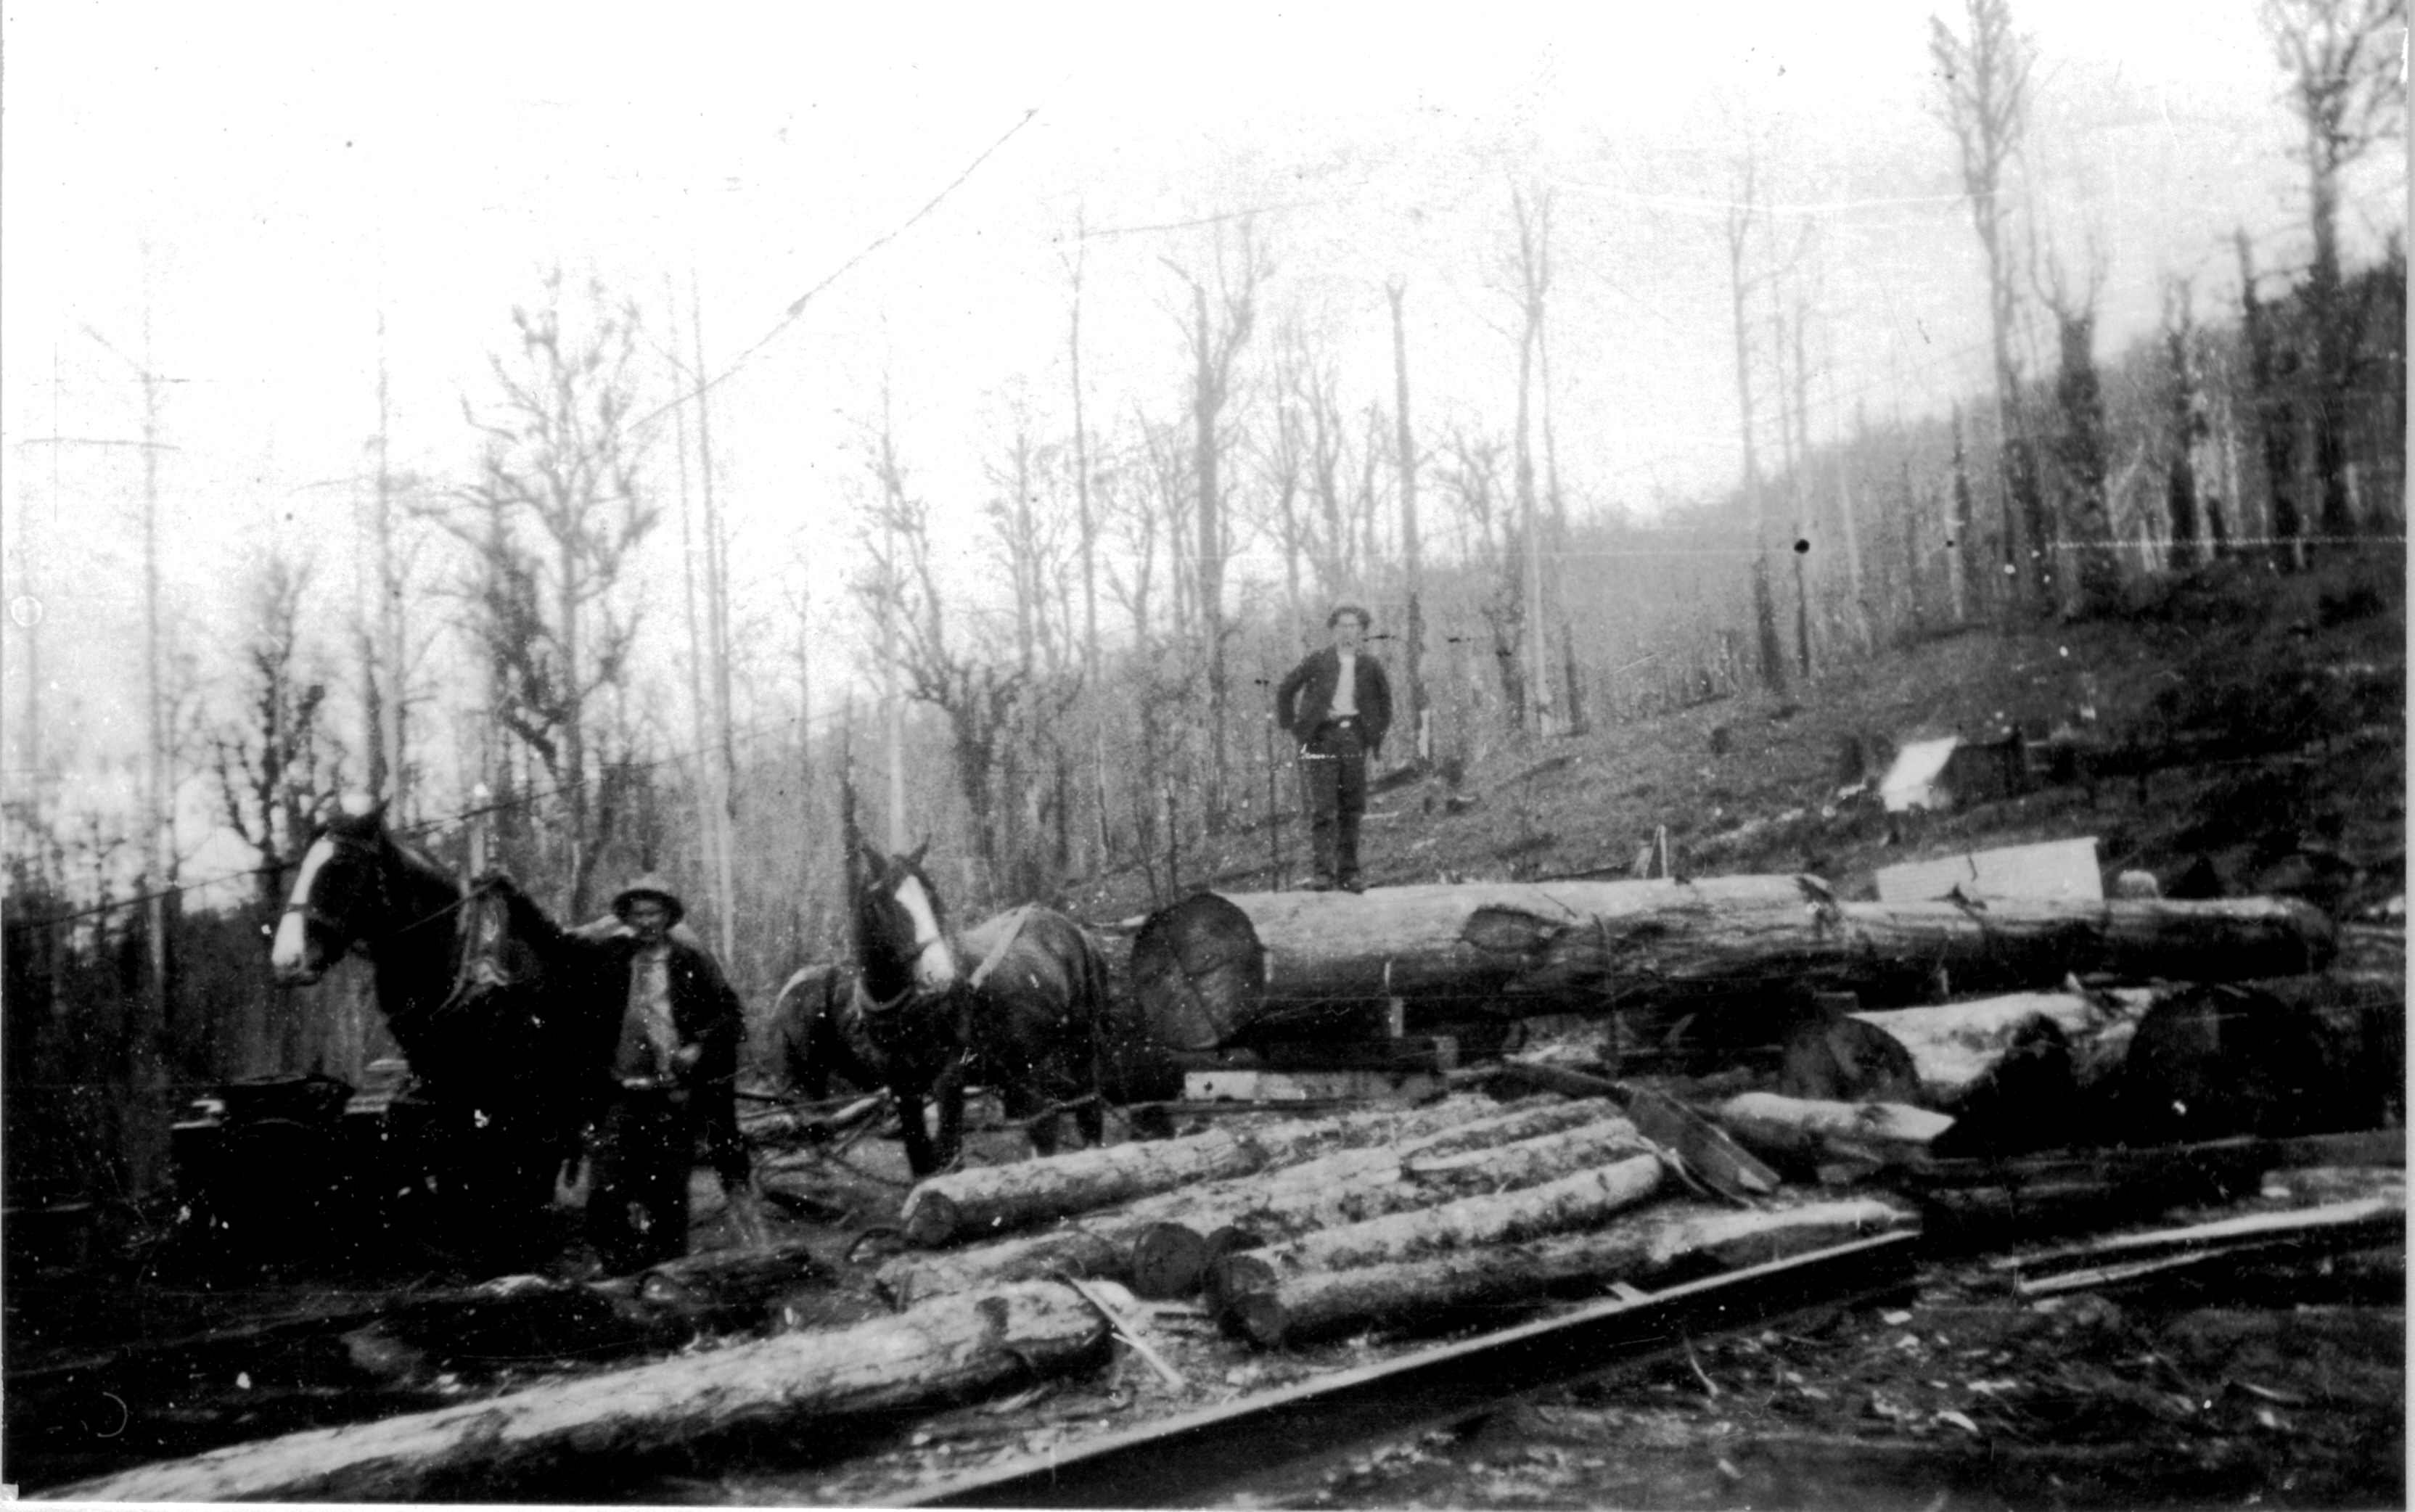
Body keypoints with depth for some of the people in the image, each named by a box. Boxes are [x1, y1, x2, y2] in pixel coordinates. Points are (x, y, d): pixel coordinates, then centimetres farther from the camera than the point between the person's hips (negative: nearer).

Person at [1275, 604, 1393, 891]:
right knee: (1322, 808, -9)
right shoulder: (1316, 662, 3)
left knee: (1351, 810, 3)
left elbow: (1384, 701, 22)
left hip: (1355, 737, 3)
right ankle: (1324, 870, -9)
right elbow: (1285, 692, 10)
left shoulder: (1371, 666, 9)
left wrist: (1377, 735, 13)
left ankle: (1348, 872, 8)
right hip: (1322, 737, -3)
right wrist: (1292, 727, 3)